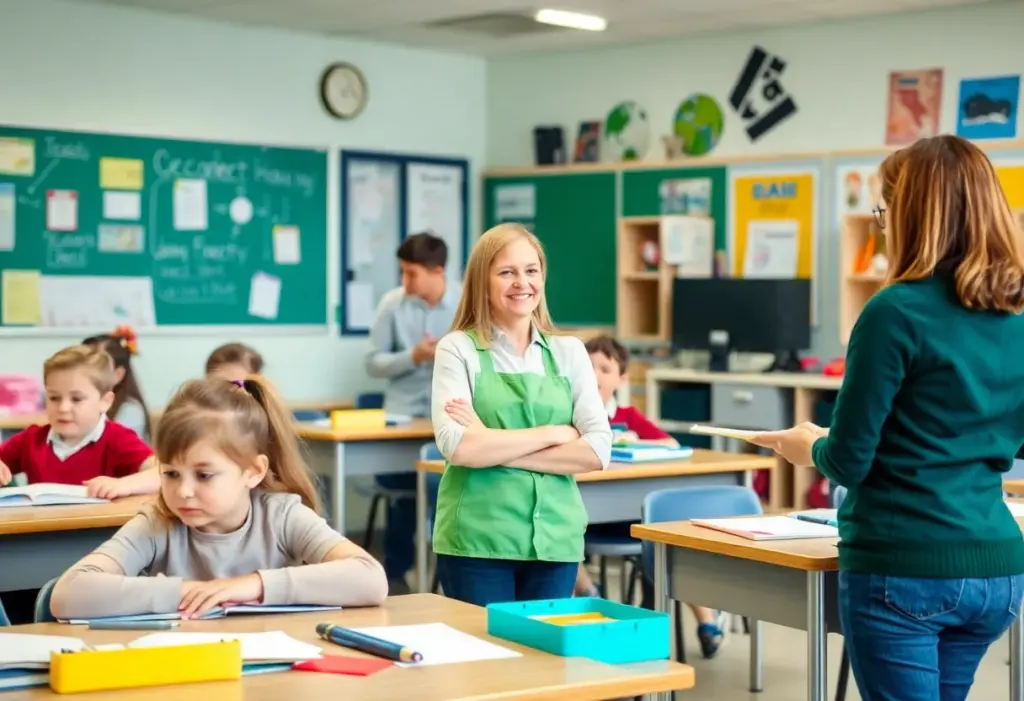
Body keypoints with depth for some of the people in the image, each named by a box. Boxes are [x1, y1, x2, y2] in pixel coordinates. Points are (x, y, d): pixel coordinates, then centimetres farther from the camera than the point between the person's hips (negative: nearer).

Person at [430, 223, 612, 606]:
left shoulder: (569, 352, 8)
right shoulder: (458, 348, -1)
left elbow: (598, 450, -3)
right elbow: (457, 447, -15)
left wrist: (494, 447, -10)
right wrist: (555, 433, -10)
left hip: (554, 539, 3)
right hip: (476, 540, -3)